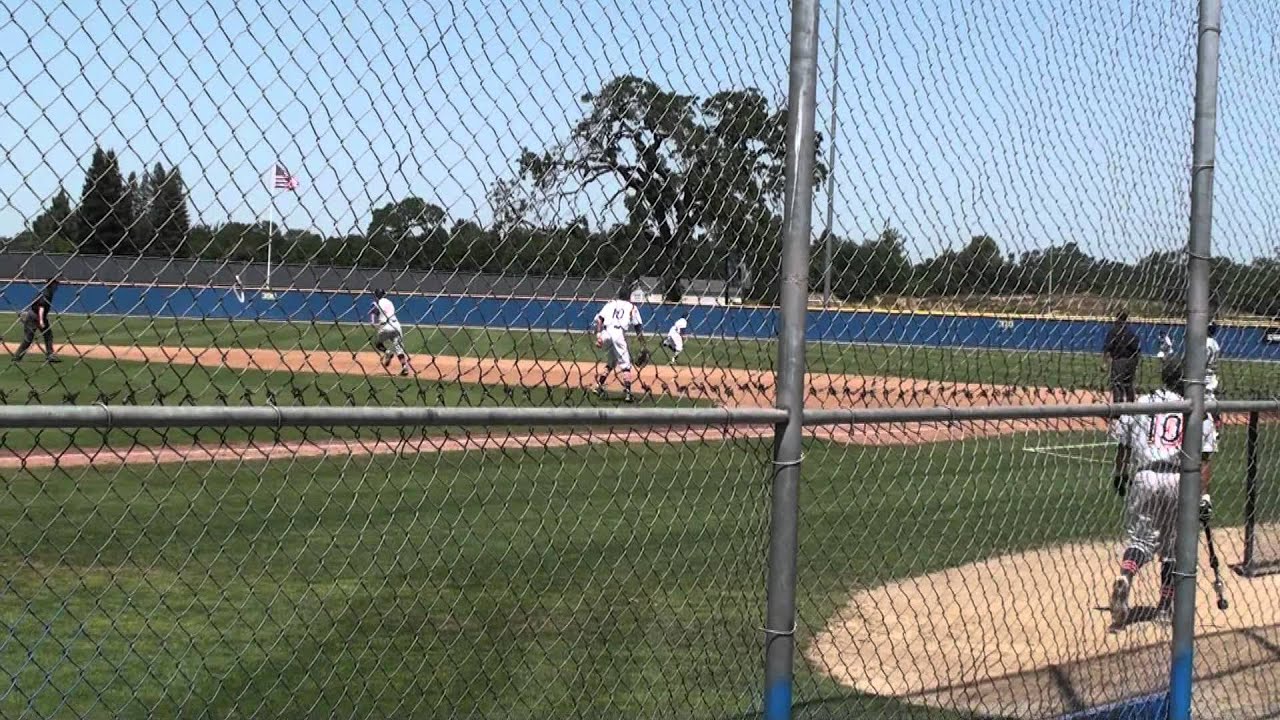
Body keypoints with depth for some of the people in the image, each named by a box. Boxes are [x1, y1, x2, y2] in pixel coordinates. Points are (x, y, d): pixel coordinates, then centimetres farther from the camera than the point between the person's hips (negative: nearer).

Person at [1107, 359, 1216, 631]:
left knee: (1139, 537, 4)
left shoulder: (1140, 405, 6)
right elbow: (1203, 460, -2)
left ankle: (1124, 580, -26)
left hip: (1145, 477, 0)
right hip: (1181, 481, 0)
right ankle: (1166, 604, 20)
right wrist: (1204, 496, 0)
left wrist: (1119, 474, 27)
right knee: (1173, 542, 14)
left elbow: (1123, 446, 11)